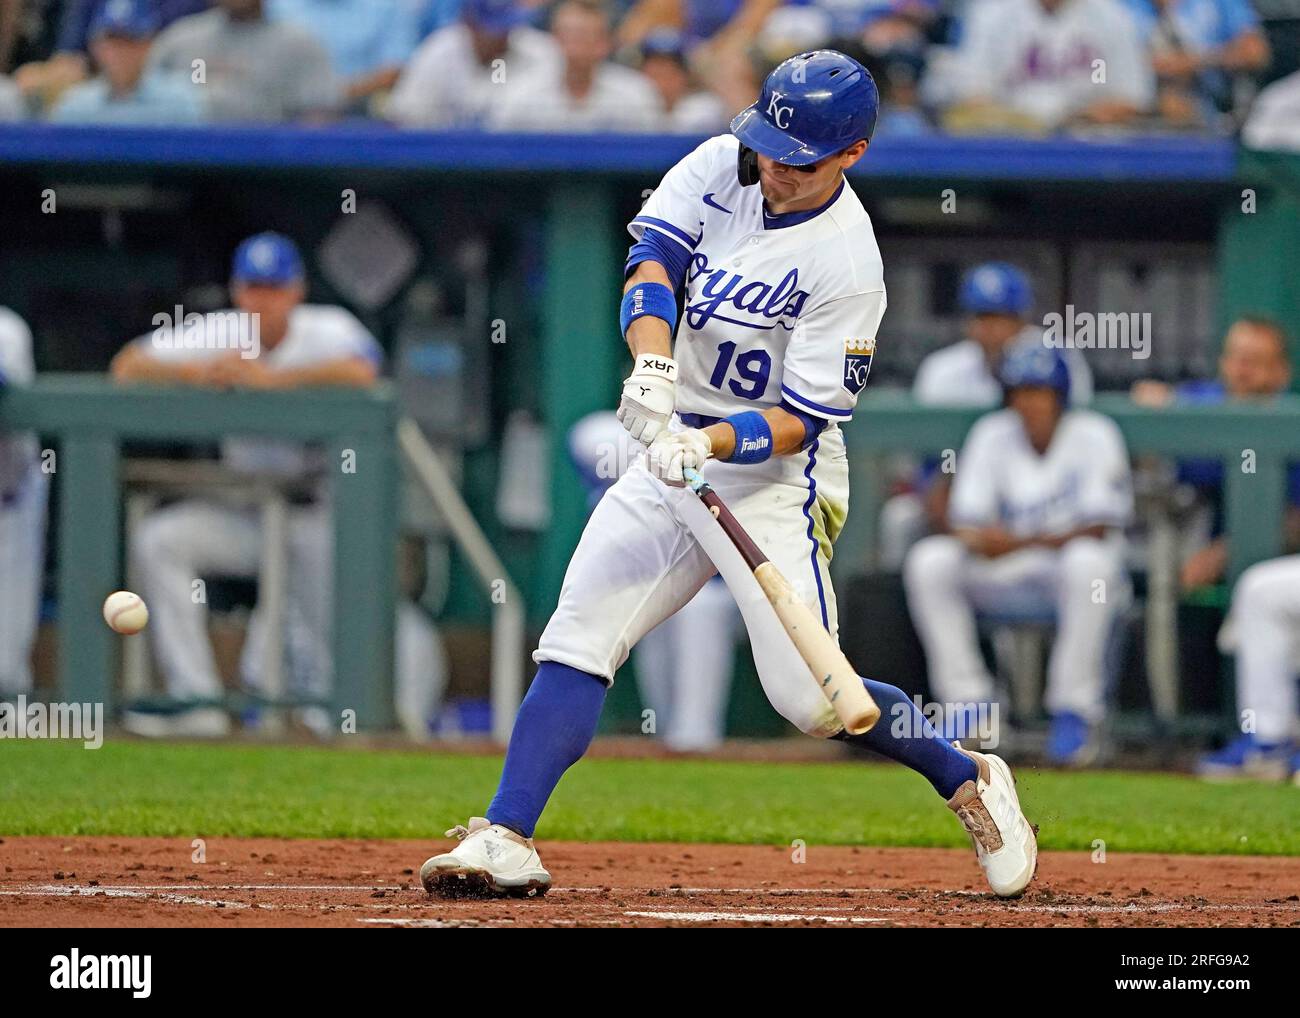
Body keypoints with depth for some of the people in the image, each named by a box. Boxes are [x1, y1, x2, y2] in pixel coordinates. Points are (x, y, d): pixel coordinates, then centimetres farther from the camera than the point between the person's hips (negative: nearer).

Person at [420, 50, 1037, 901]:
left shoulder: (847, 262, -19)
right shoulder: (722, 165, -1)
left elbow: (802, 420, -19)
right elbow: (654, 258, -13)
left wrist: (714, 444, -35)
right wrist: (653, 369, -30)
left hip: (780, 473, -6)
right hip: (677, 447, 6)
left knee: (810, 697, -13)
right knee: (578, 634, -7)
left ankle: (970, 782, 11)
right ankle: (507, 839, -12)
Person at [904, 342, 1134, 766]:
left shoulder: (1094, 436, -7)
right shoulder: (991, 436, 3)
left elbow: (1098, 528, -16)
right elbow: (965, 521, 0)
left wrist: (1023, 542, -30)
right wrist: (975, 539, -27)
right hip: (1007, 578, 4)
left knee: (1087, 560, -39)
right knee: (929, 560, -20)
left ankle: (1075, 710, -29)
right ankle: (966, 699, -15)